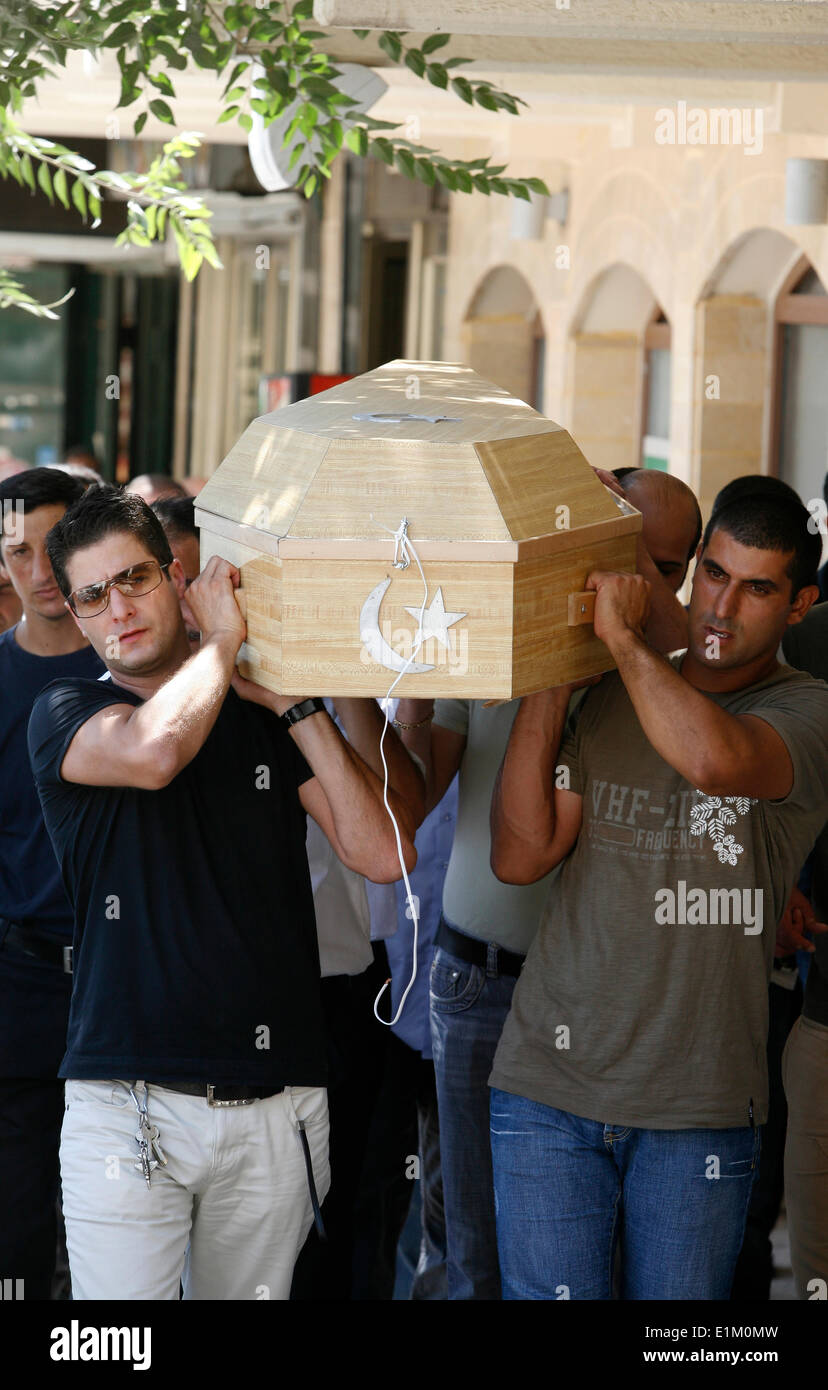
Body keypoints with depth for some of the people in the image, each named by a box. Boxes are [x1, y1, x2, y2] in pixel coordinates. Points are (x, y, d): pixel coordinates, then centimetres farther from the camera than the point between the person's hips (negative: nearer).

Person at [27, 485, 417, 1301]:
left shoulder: (265, 715, 12)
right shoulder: (64, 715, 4)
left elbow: (384, 854, 1)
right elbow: (153, 750, -21)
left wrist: (294, 704, -2)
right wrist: (225, 637, -5)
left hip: (275, 1109, 3)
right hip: (127, 1103, -3)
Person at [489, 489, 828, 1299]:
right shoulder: (611, 700, 10)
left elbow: (715, 758, -28)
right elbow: (520, 855, 2)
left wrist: (623, 637, -15)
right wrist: (544, 688, -4)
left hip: (701, 1109, -3)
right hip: (550, 1082, 3)